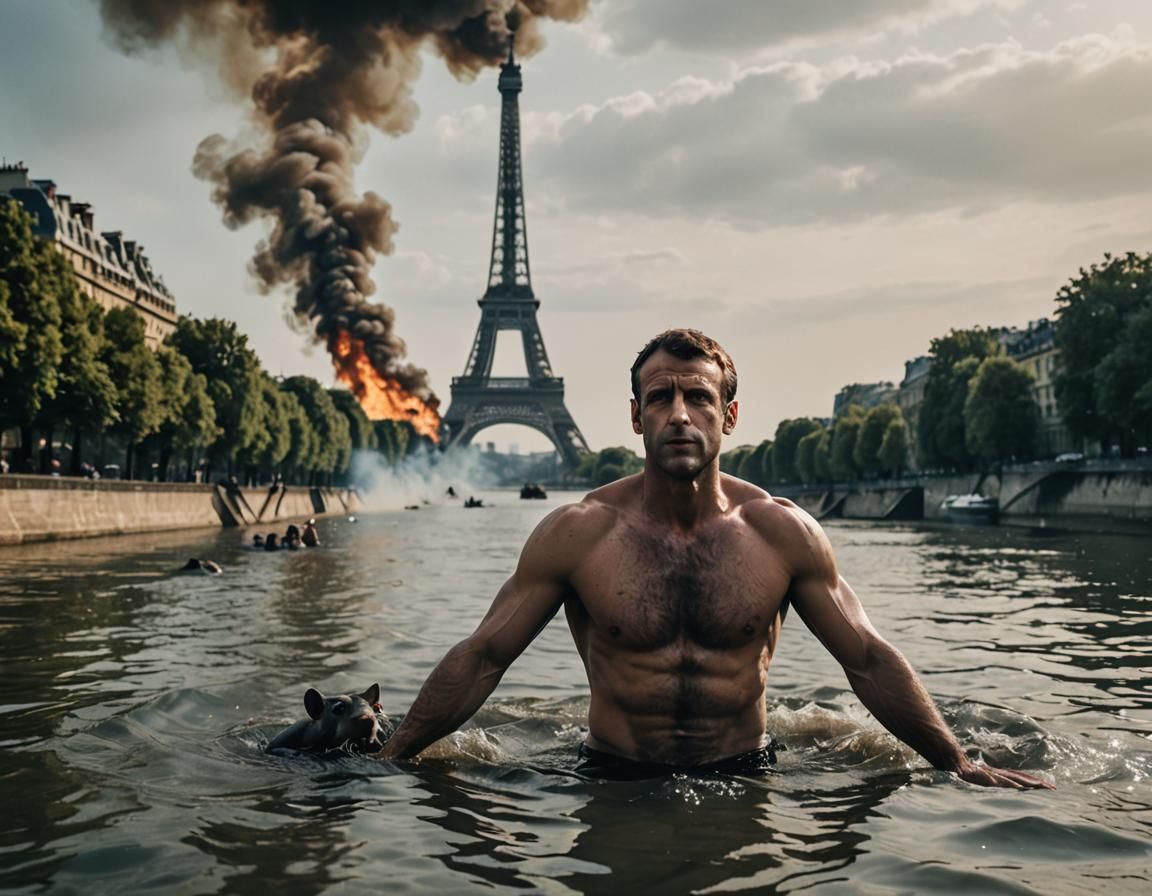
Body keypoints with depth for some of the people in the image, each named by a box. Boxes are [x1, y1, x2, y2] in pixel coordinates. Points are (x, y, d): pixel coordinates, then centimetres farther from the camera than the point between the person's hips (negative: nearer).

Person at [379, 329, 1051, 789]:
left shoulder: (783, 533, -5)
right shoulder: (576, 534, -9)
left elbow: (870, 661, 3)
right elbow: (481, 659, -2)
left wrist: (961, 766, 4)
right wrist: (391, 763, -1)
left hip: (744, 780, 2)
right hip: (615, 781, -1)